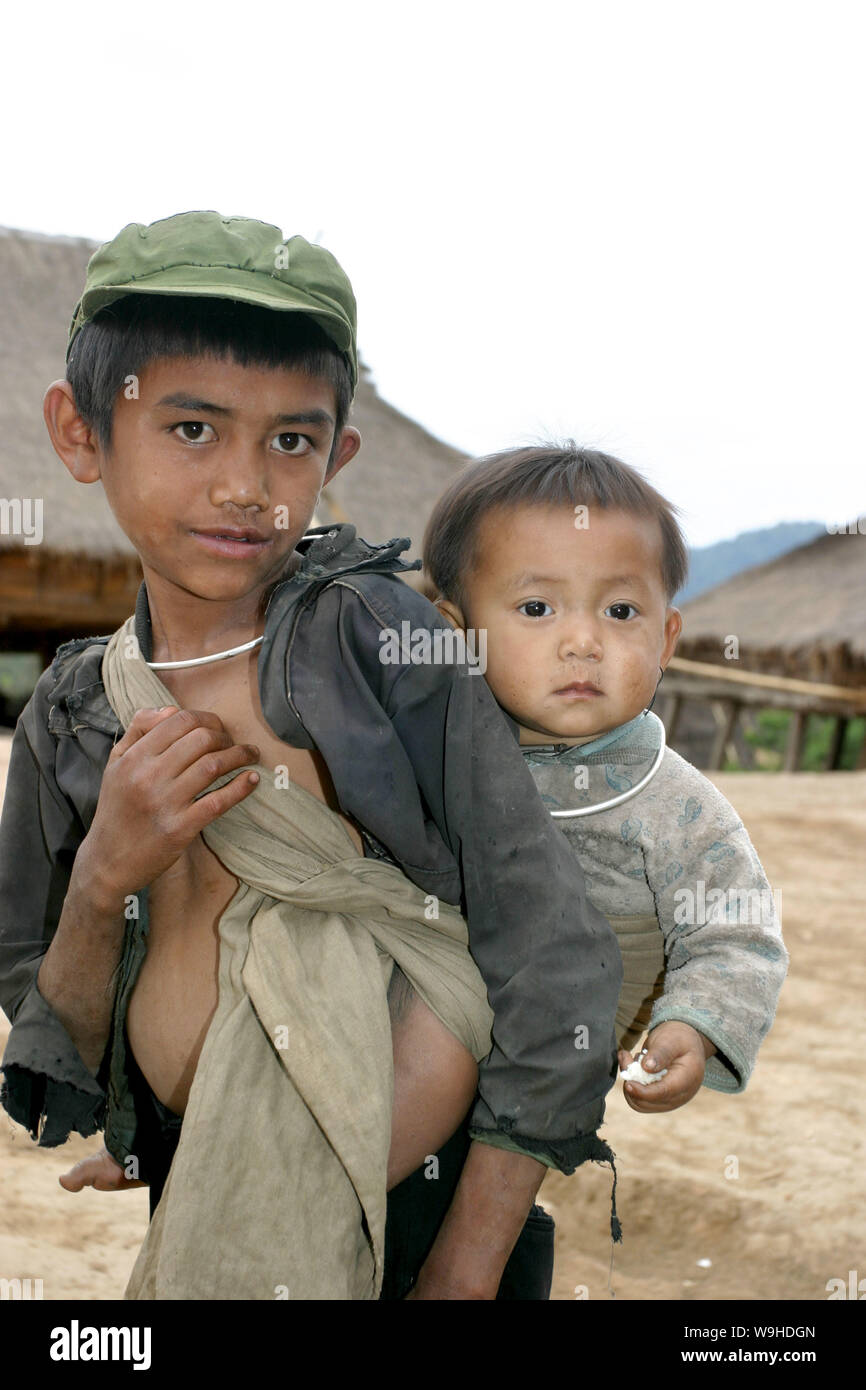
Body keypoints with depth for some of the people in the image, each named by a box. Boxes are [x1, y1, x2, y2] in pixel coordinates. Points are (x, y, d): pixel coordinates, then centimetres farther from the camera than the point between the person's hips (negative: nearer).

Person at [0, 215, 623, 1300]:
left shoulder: (378, 639, -15)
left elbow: (559, 966, -15)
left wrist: (464, 1273, -15)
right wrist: (103, 880, -17)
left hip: (431, 1216, -3)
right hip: (204, 1226, 4)